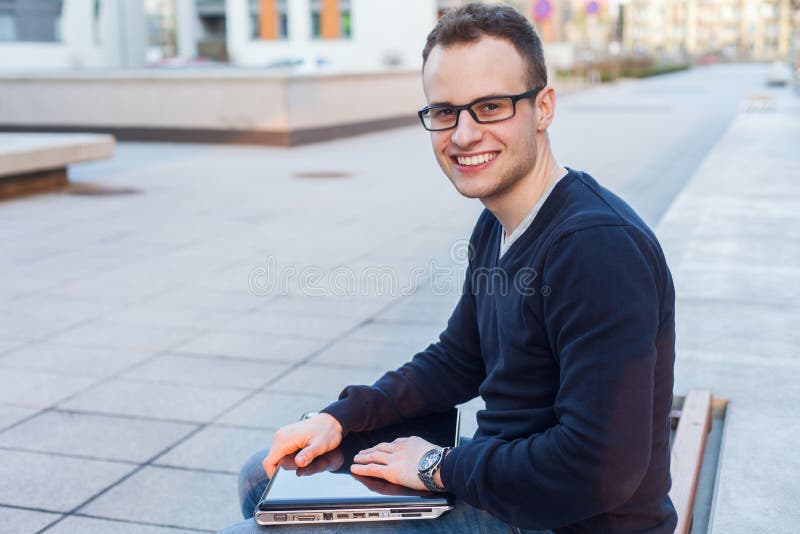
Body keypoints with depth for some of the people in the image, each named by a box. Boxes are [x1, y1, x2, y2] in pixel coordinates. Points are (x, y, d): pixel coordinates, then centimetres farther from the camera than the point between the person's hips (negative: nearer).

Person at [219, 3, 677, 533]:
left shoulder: (599, 247, -27)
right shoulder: (497, 227, 4)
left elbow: (600, 467, -31)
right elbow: (457, 361, 16)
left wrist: (441, 466, -18)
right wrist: (340, 417, 2)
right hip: (500, 486, 9)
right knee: (266, 478, 16)